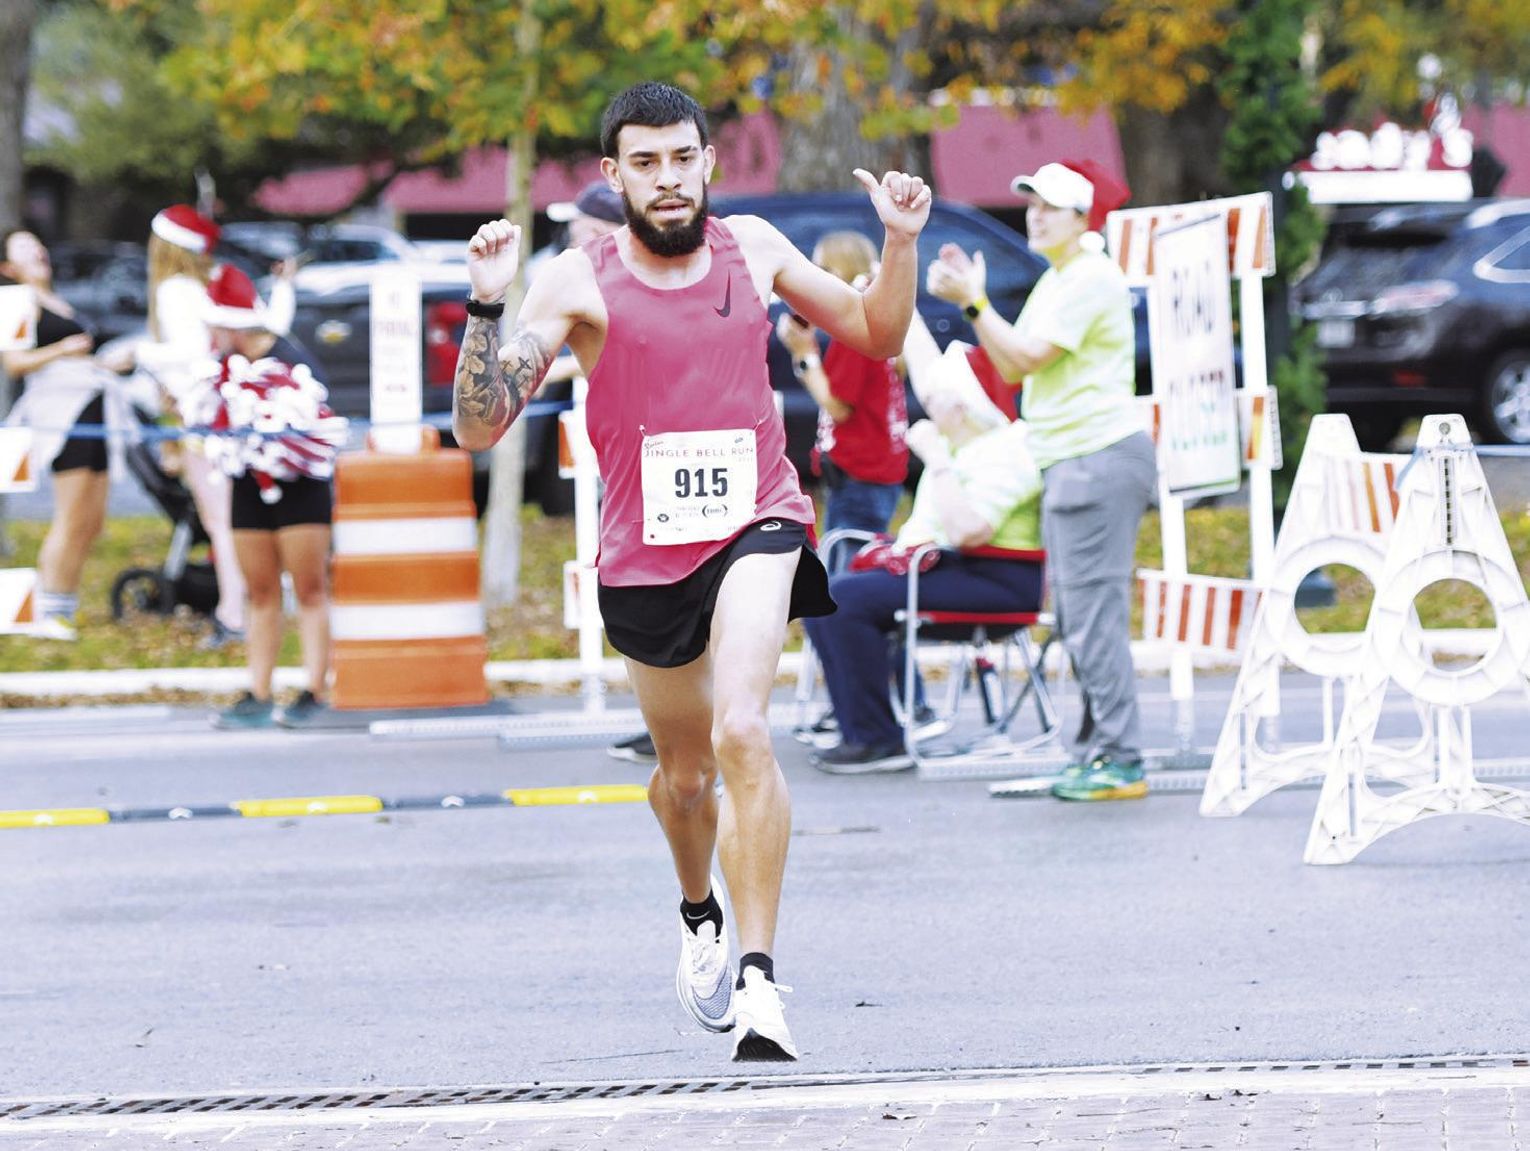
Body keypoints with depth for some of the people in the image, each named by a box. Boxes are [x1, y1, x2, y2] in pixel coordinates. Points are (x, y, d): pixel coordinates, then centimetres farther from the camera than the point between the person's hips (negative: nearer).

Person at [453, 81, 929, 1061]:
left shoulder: (753, 248, 1)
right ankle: (701, 915, 52)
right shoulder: (579, 283, -8)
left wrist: (901, 244, -3)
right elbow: (480, 428, -13)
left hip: (755, 523, -1)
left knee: (741, 731, -26)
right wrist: (489, 305, -26)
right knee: (685, 771, 18)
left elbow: (877, 334, 14)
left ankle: (759, 978, -27)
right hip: (645, 550, 1)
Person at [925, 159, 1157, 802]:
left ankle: (1119, 761, -13)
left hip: (1100, 458, -11)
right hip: (1067, 463, 11)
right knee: (1075, 618, 11)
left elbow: (1028, 357, -16)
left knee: (1093, 615, -13)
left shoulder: (1092, 278, -11)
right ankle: (1096, 749, 15)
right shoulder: (1054, 282, 21)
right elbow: (1010, 370, 17)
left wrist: (972, 302, -11)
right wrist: (970, 298, 10)